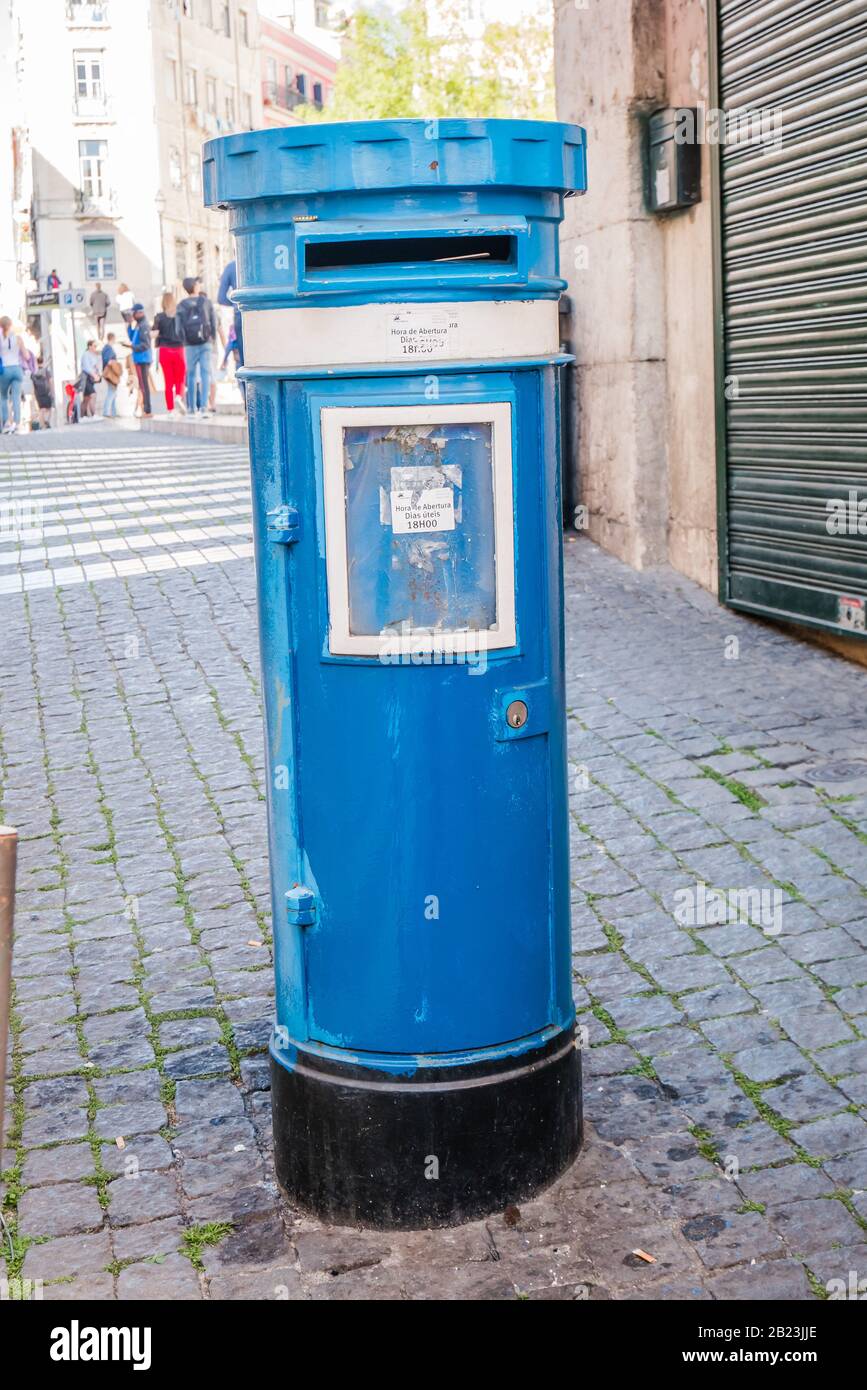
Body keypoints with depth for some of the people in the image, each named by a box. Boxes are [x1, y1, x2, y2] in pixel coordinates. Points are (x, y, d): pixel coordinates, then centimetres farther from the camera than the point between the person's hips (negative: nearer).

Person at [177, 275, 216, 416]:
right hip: (206, 343, -1)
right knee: (205, 374, -2)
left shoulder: (181, 306, -1)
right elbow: (213, 322, 0)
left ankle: (191, 408, 10)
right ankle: (204, 406, -13)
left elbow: (179, 327, -4)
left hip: (190, 345, 1)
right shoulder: (206, 302, -1)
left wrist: (185, 341, 10)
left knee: (191, 375, 9)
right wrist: (212, 337, 13)